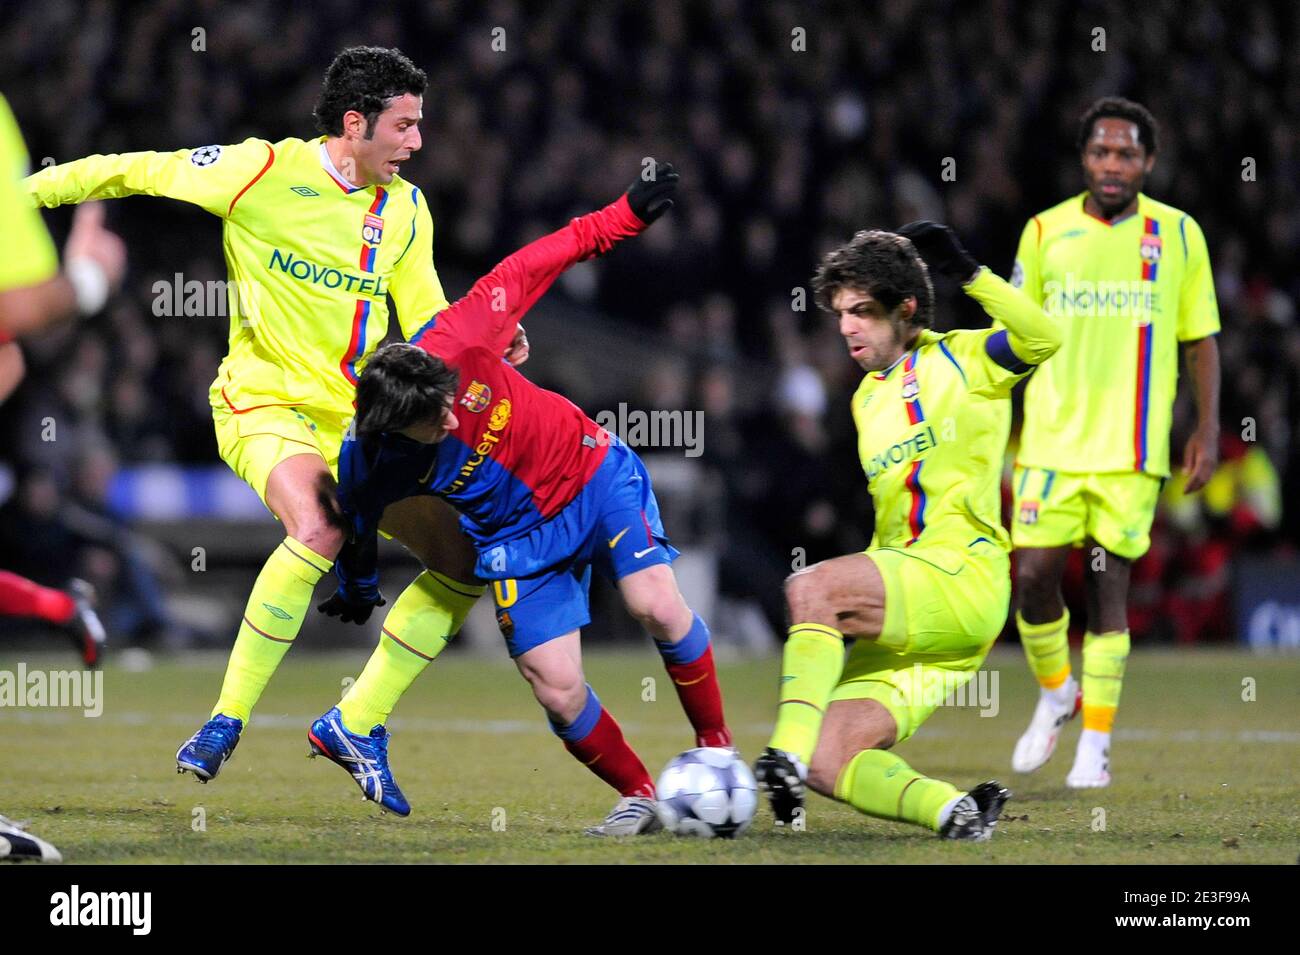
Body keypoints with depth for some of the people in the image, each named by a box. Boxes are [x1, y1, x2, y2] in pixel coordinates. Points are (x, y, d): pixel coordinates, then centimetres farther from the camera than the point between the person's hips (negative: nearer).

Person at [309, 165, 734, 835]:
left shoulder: (451, 346, -28)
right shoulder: (370, 465, -24)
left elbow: (520, 272, -14)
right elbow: (356, 522, 1)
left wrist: (624, 216, -9)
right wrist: (356, 587, 21)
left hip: (595, 476, 0)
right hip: (519, 537, 0)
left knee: (657, 606, -19)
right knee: (557, 689, -12)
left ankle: (716, 749, 0)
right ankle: (639, 799, 9)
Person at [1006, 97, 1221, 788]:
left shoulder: (1178, 234, 4)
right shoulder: (1046, 232, 5)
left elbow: (1200, 338, 9)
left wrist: (1207, 429, 2)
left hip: (1133, 447, -1)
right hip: (1050, 441, 1)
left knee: (1108, 585, -2)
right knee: (1034, 576, -6)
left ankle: (1096, 743, 6)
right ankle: (1055, 694, 22)